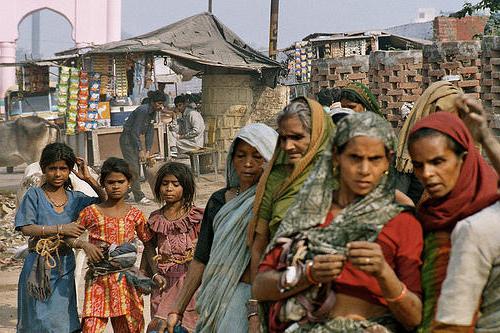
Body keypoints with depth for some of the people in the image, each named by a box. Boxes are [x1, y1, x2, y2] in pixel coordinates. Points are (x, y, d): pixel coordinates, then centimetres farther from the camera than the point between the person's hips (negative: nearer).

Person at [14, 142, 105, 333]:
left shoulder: (75, 198, 8)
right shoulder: (34, 195, -1)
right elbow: (26, 228, -10)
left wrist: (89, 180, -3)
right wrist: (60, 229, -17)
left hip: (65, 268, 3)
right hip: (39, 266, -3)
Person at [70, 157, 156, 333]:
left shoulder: (135, 215, 4)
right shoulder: (91, 212, 2)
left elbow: (148, 245, 9)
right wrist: (84, 244, -13)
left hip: (126, 283, 1)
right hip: (97, 282, -1)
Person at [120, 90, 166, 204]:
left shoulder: (153, 113, 2)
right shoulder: (142, 111, -25)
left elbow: (150, 132, 5)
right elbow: (134, 131, -25)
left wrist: (148, 151, -1)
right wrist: (140, 150, -21)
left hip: (135, 138, 9)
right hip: (127, 138, -9)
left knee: (136, 169, 11)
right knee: (133, 168, -9)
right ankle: (139, 196, -6)